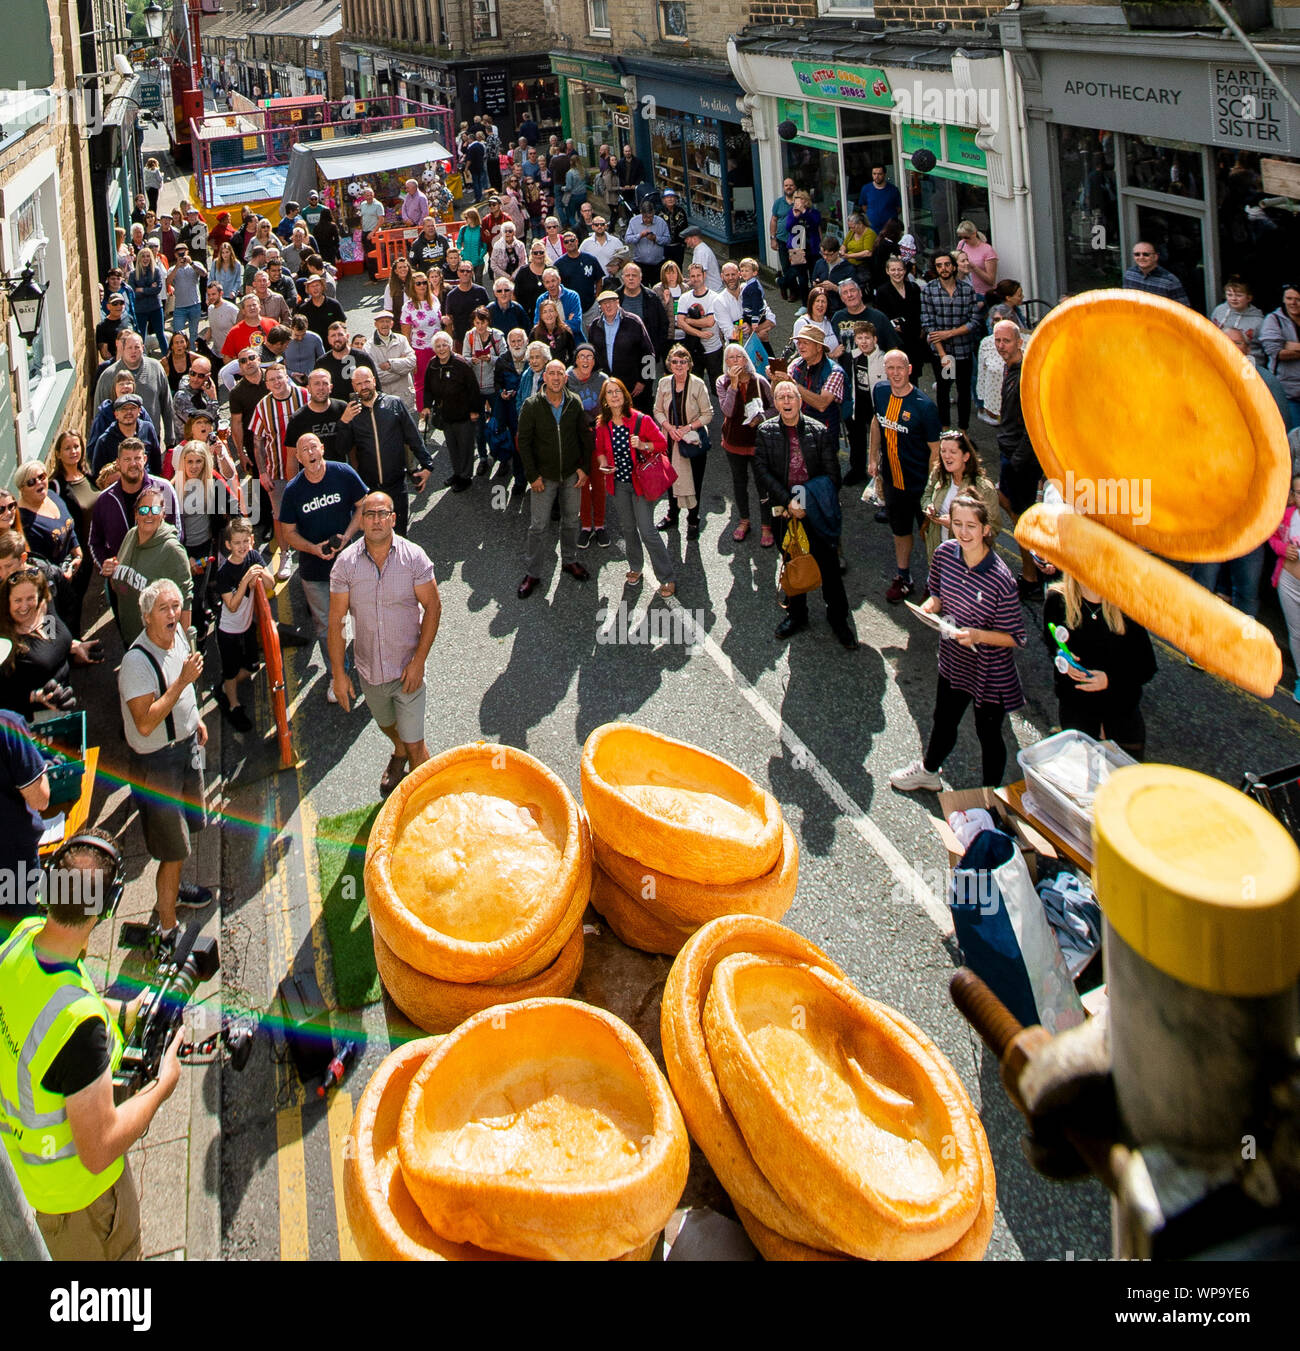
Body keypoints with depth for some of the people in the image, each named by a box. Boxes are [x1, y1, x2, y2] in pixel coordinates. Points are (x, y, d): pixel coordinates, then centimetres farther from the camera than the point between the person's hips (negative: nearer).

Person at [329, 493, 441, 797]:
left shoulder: (414, 557, -13)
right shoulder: (346, 563, -10)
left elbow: (433, 607, -7)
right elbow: (336, 621, -5)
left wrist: (418, 660, -14)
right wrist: (338, 673, -7)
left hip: (407, 669, -3)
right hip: (369, 669, 3)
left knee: (415, 745, -3)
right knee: (386, 725, 29)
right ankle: (399, 753, 61)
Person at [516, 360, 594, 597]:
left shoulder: (575, 403, -4)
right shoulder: (532, 406, -12)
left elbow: (586, 436, 4)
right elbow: (524, 441, -7)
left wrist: (584, 467, -2)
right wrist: (533, 475, -10)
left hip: (572, 474, 3)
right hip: (544, 476, -3)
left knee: (571, 521, 16)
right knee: (538, 526, 1)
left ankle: (569, 561, 36)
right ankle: (533, 573, 12)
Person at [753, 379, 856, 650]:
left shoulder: (819, 431, -3)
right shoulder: (766, 432, -1)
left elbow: (832, 474, -2)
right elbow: (762, 471, -7)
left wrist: (816, 502, -12)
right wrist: (788, 501, -16)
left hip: (815, 511, -2)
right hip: (784, 509, 2)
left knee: (828, 565, 1)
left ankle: (838, 619, 13)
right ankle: (796, 614, 29)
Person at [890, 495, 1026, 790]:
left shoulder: (1000, 578, -29)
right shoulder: (945, 553, -13)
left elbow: (1015, 637, -20)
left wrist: (977, 635, -33)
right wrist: (930, 606, -15)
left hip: (989, 672, -5)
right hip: (953, 660, 5)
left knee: (988, 734, 15)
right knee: (944, 721, 28)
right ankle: (928, 771, 56)